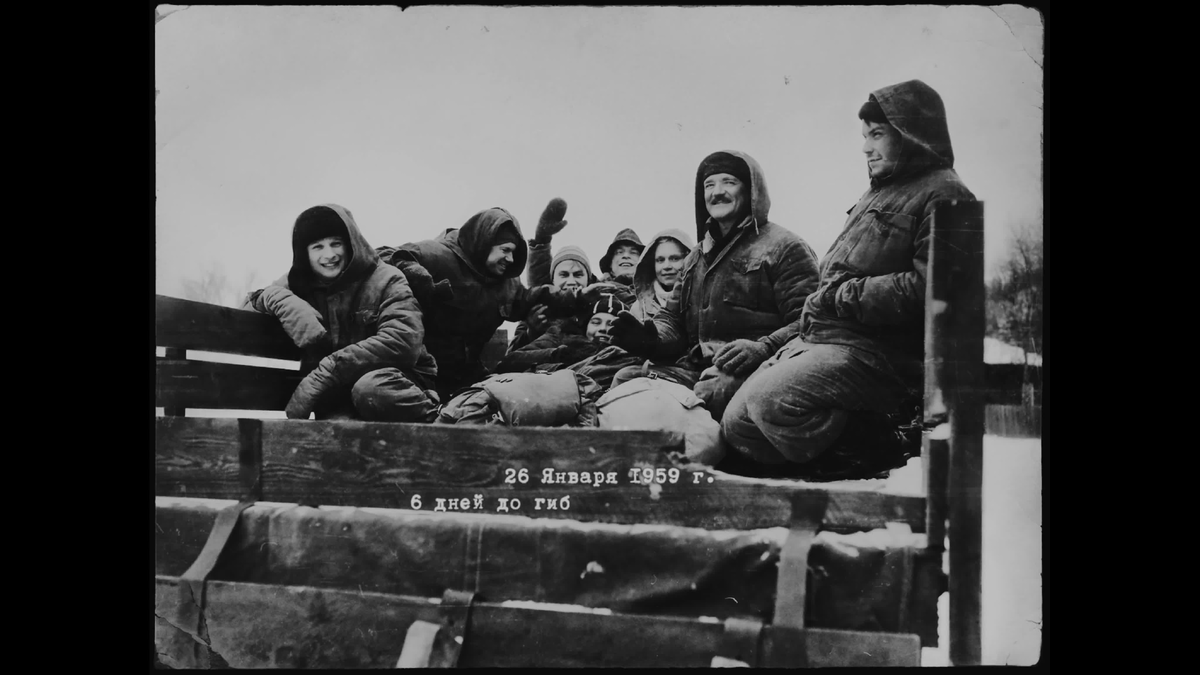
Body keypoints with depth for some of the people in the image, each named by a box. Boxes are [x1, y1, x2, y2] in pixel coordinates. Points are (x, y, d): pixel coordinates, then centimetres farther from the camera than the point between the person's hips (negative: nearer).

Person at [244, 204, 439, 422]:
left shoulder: (385, 280, -5)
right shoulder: (299, 285, 10)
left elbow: (402, 341, -20)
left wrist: (326, 372, -25)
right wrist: (280, 301, -12)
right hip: (339, 393, 1)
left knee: (370, 387, -37)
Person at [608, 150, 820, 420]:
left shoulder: (784, 247, 5)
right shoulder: (696, 257, 28)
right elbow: (672, 319, 26)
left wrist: (763, 348, -24)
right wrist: (649, 337, 1)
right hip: (695, 366, 6)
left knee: (713, 390, -38)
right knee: (626, 379, -18)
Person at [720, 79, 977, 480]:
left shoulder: (942, 195, -5)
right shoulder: (878, 194, 25)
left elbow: (928, 285, -19)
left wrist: (846, 296, -14)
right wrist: (821, 300, 10)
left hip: (880, 352, -9)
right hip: (817, 340, 10)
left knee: (771, 398, -29)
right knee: (737, 423, -2)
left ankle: (878, 454, -9)